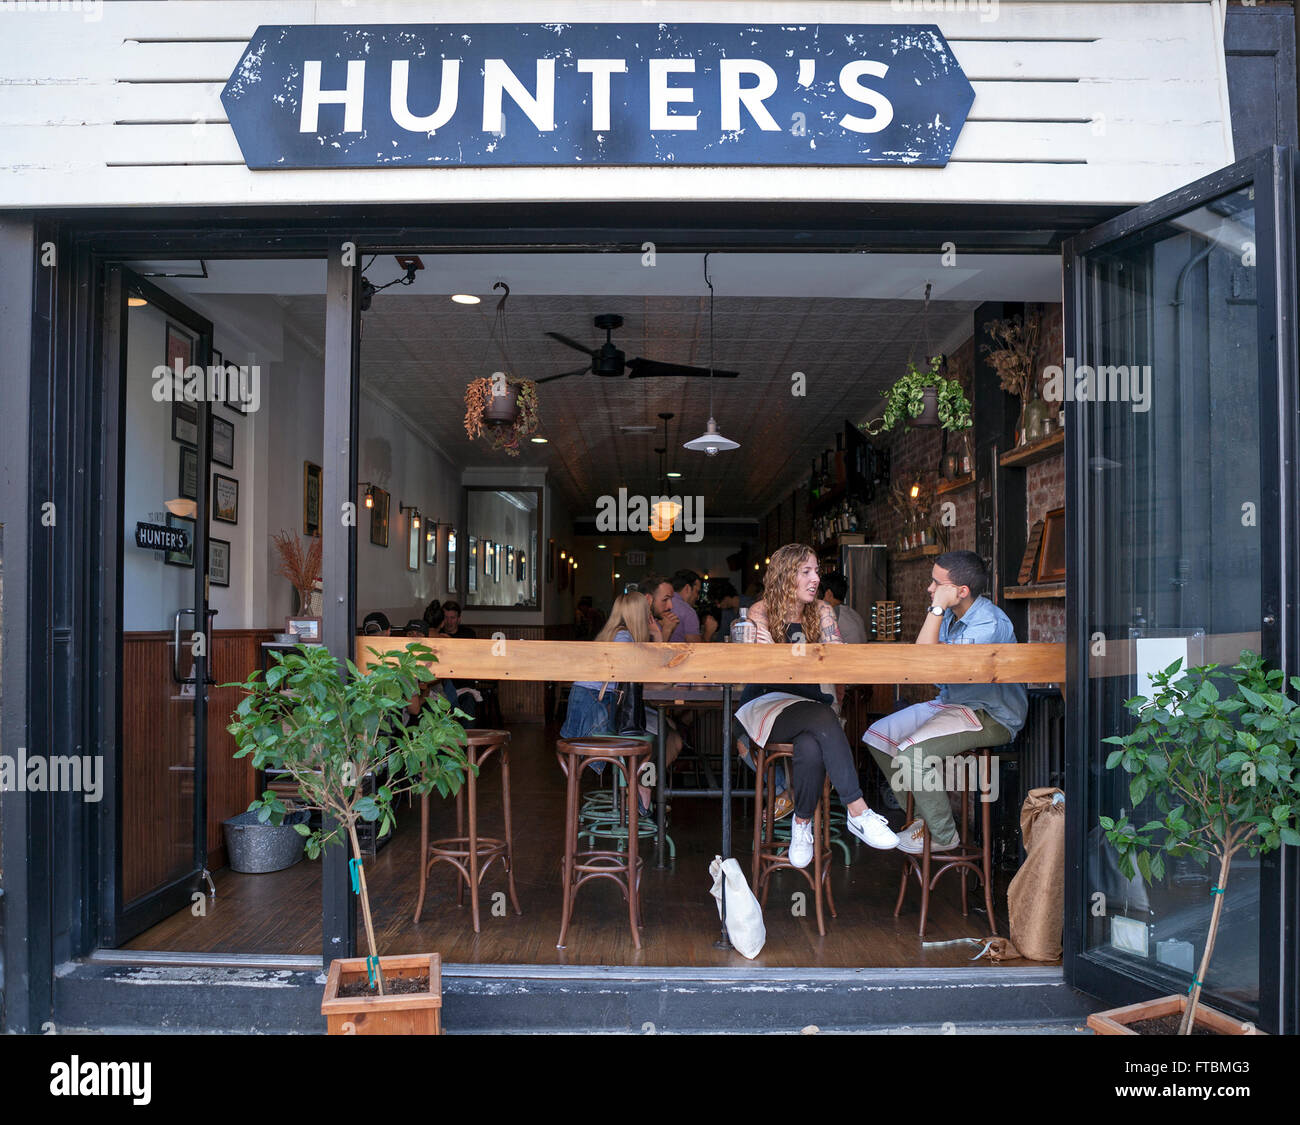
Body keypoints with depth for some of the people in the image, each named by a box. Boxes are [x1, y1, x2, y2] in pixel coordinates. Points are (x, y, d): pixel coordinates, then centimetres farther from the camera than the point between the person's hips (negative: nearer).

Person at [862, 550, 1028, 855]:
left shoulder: (989, 625, -25)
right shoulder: (951, 614, 3)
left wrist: (936, 609, -28)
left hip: (991, 717, -9)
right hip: (950, 703, 9)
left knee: (912, 753, -27)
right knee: (877, 735, 1)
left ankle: (942, 834, -5)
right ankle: (923, 816, 11)